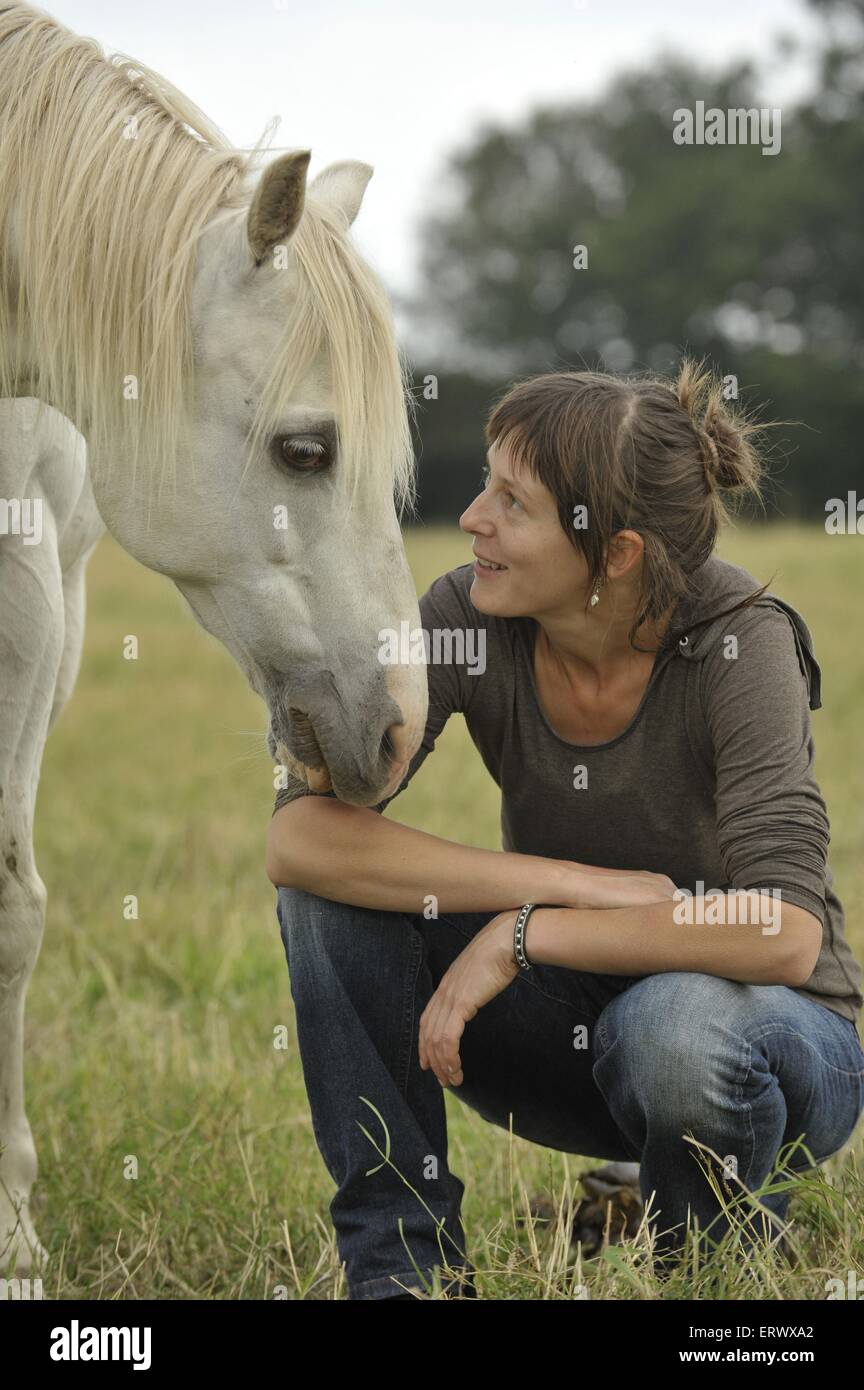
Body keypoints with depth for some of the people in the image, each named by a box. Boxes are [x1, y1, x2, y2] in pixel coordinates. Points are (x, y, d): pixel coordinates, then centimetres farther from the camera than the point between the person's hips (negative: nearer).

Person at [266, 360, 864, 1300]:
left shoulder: (738, 640, -25)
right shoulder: (466, 617, -16)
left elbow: (784, 934, -34)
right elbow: (296, 837, -26)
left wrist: (525, 934, -33)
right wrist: (586, 886, -30)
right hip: (575, 1031, 3)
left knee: (672, 1023, -38)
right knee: (331, 888, -19)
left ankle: (716, 1252, -4)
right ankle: (403, 1258, -10)